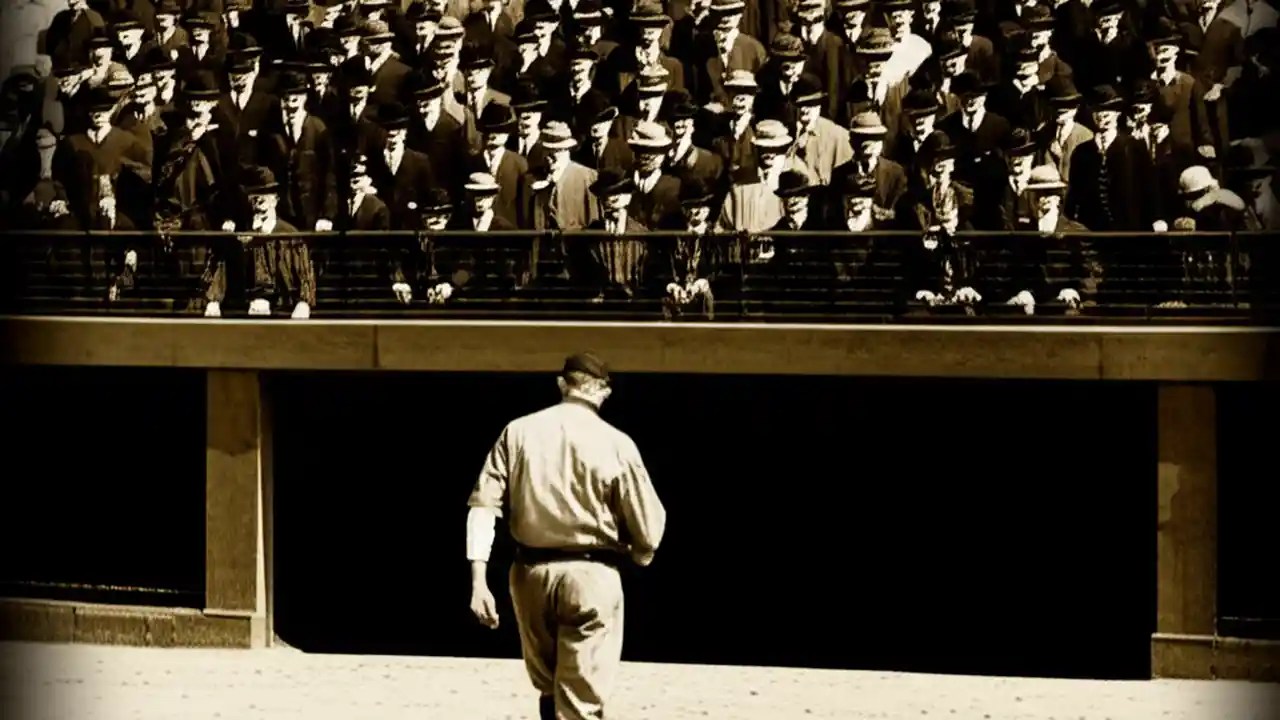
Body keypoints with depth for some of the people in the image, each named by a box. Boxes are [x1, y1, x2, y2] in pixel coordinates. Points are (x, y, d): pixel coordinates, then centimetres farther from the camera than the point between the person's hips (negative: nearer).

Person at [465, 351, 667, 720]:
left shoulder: (518, 431, 2)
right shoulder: (616, 443, -5)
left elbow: (483, 505, -3)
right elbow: (648, 529, -3)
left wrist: (478, 581, -3)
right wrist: (639, 556, 20)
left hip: (531, 574, 3)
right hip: (591, 577, -3)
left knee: (549, 690, 22)